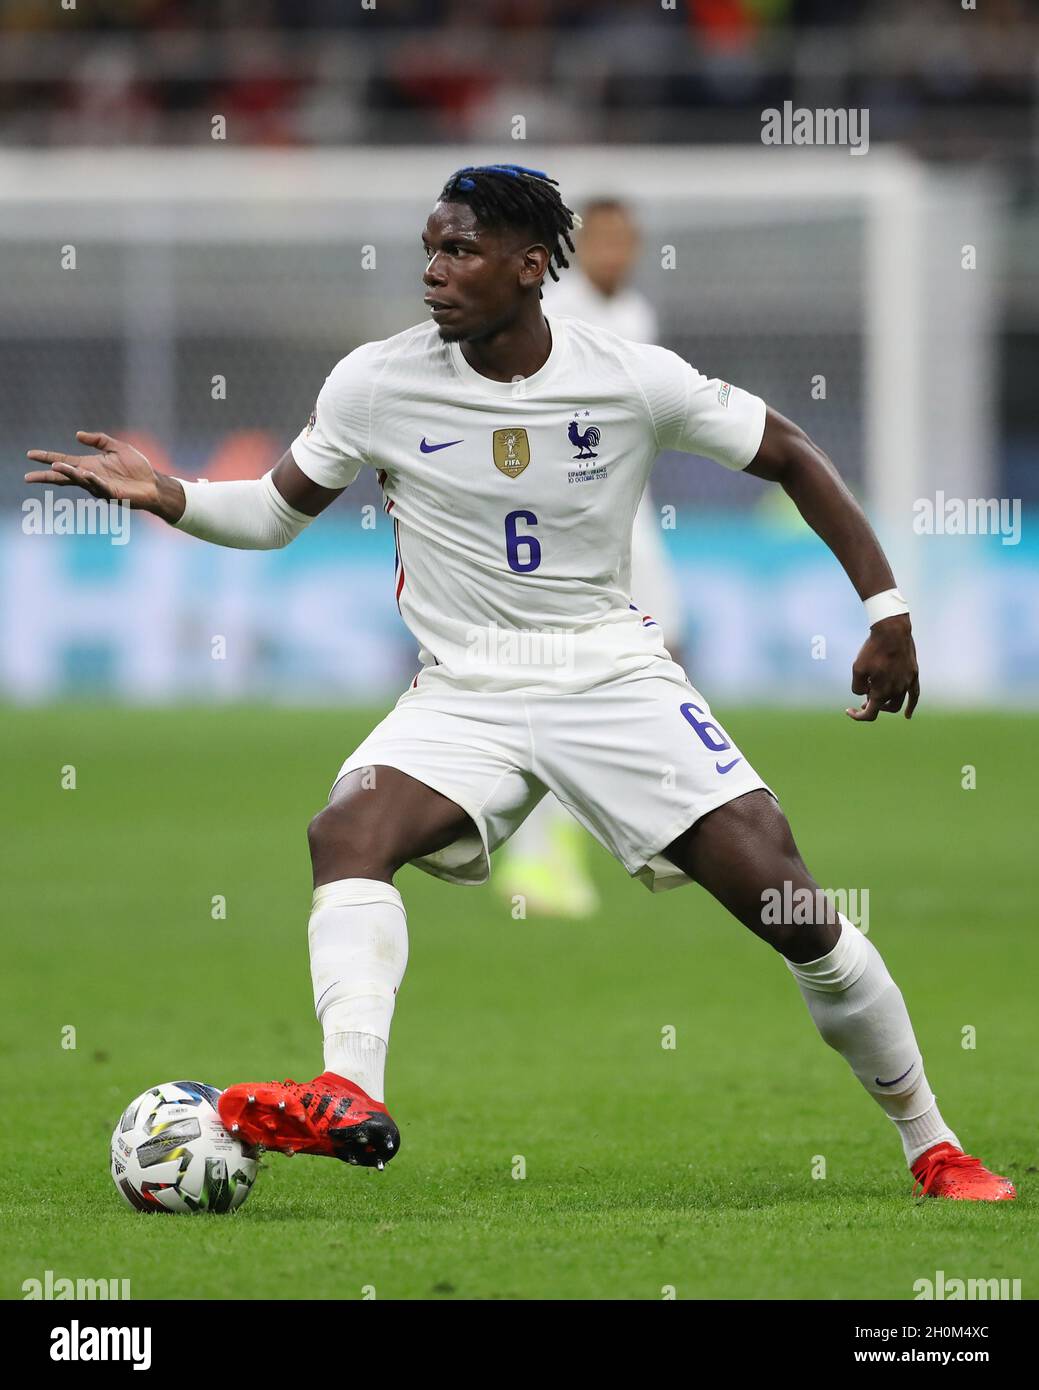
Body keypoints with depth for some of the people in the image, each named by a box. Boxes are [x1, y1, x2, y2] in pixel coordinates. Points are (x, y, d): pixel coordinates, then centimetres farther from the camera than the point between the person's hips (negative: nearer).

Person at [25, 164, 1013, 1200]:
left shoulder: (634, 380, -8)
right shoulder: (378, 384, -5)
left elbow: (790, 456, 4)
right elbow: (276, 511, 8)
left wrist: (886, 607, 1)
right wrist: (165, 496, -11)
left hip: (616, 679, -1)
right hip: (463, 696, 1)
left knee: (790, 907, -11)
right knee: (347, 830, -31)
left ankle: (932, 1150, 6)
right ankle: (349, 1099, -46)